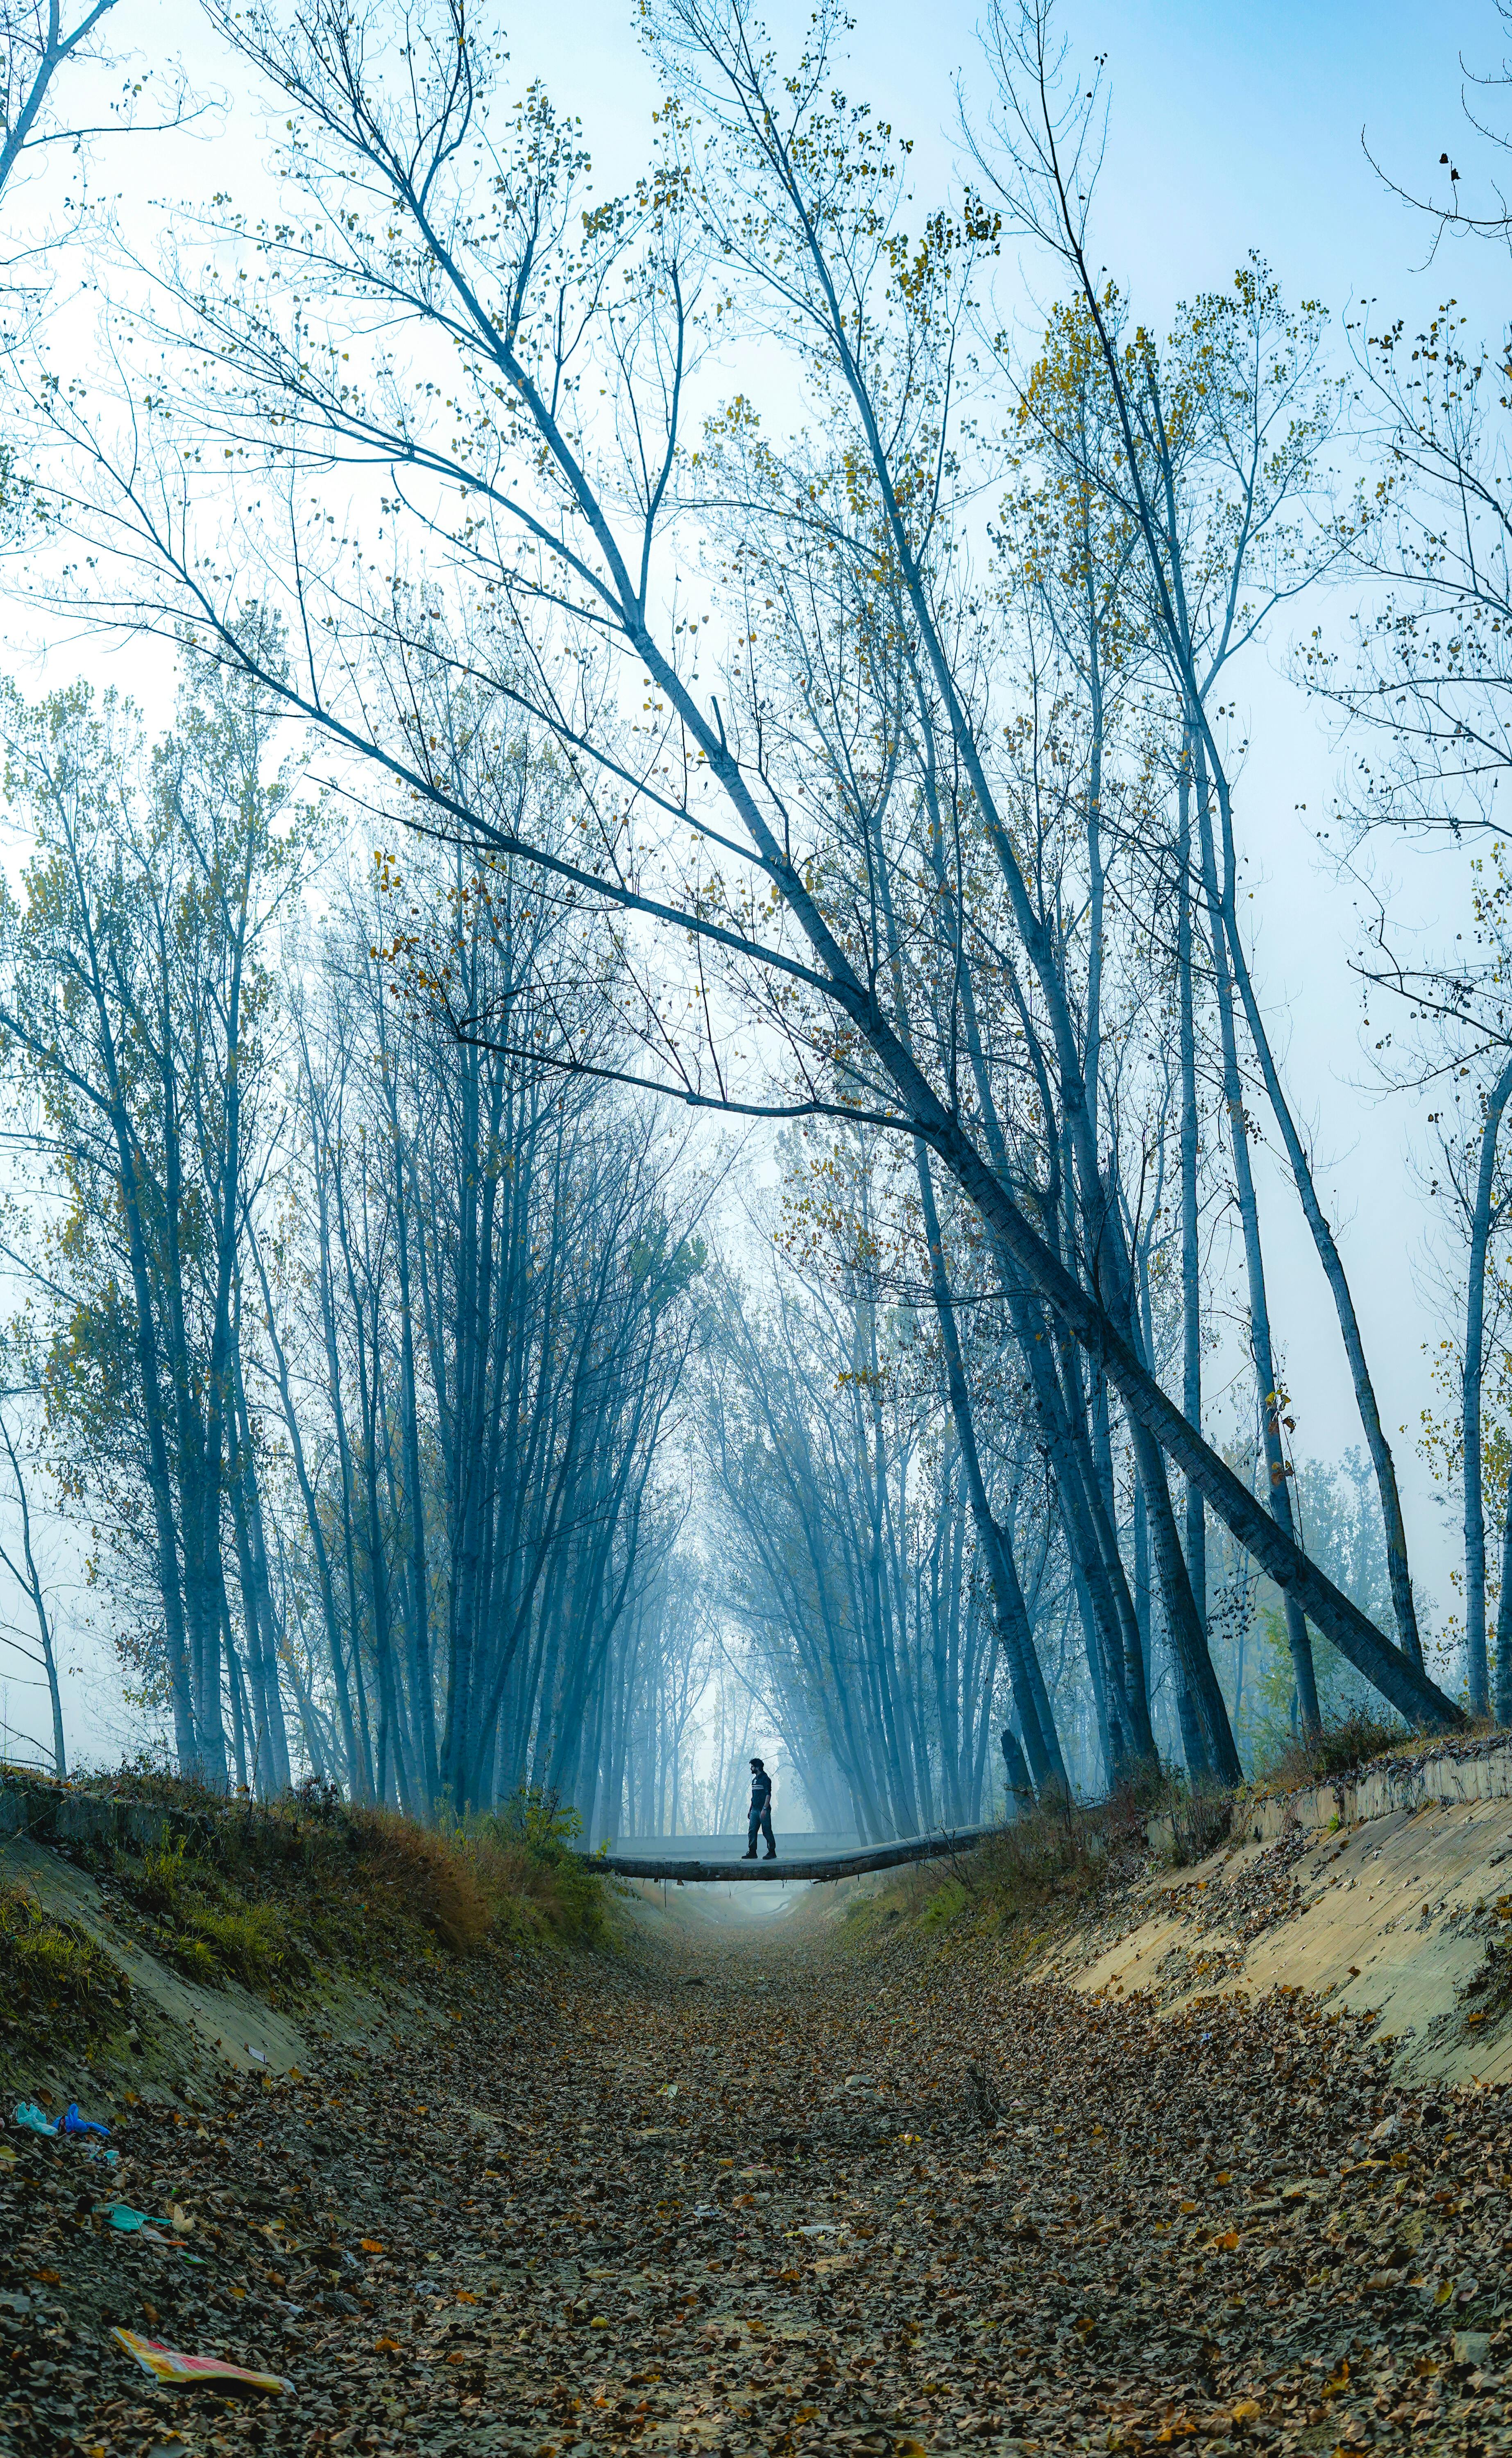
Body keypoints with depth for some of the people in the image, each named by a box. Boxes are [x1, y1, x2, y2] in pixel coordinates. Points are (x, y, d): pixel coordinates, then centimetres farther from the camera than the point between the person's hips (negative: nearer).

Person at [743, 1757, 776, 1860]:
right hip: (755, 1809, 8)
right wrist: (750, 1810, 21)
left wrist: (765, 1809, -23)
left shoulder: (765, 1779, -9)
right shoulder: (754, 1780, 17)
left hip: (764, 1810, -8)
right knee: (752, 1831, 4)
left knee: (767, 1831, -5)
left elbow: (768, 1795, -15)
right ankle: (752, 1852, 6)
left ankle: (772, 1852, 2)